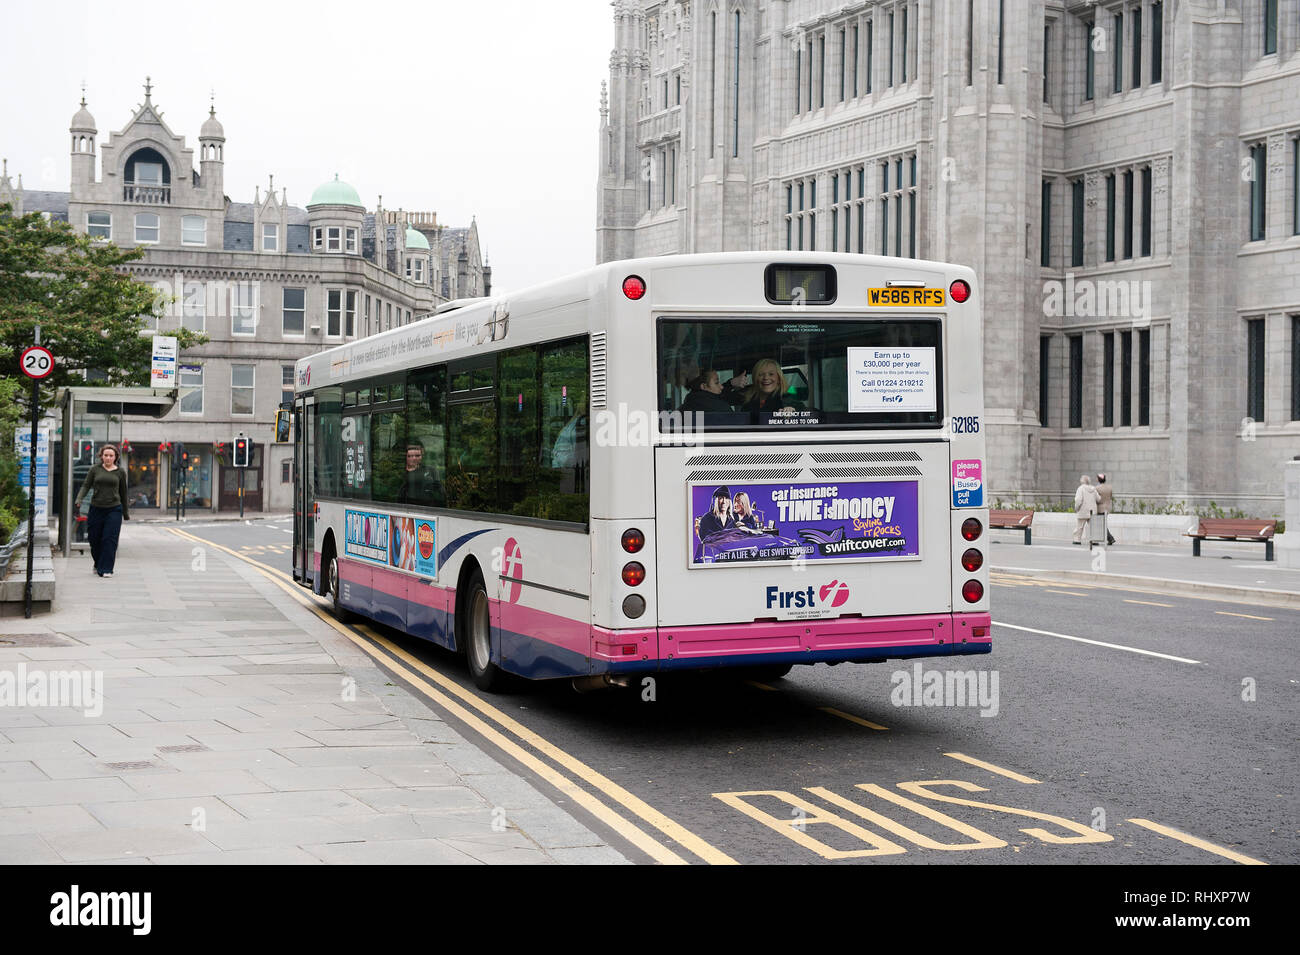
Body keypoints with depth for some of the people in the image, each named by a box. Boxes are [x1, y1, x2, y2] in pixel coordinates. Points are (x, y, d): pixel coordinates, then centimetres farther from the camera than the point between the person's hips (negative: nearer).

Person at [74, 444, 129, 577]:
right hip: (96, 509, 1)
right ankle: (98, 564, 31)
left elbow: (123, 492, 13)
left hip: (114, 509, -1)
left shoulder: (120, 472, 6)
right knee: (95, 539, 7)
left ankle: (106, 569, -5)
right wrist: (78, 499, -16)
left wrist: (125, 512, 17)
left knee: (110, 539, -9)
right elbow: (86, 485, 2)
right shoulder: (95, 470, 6)